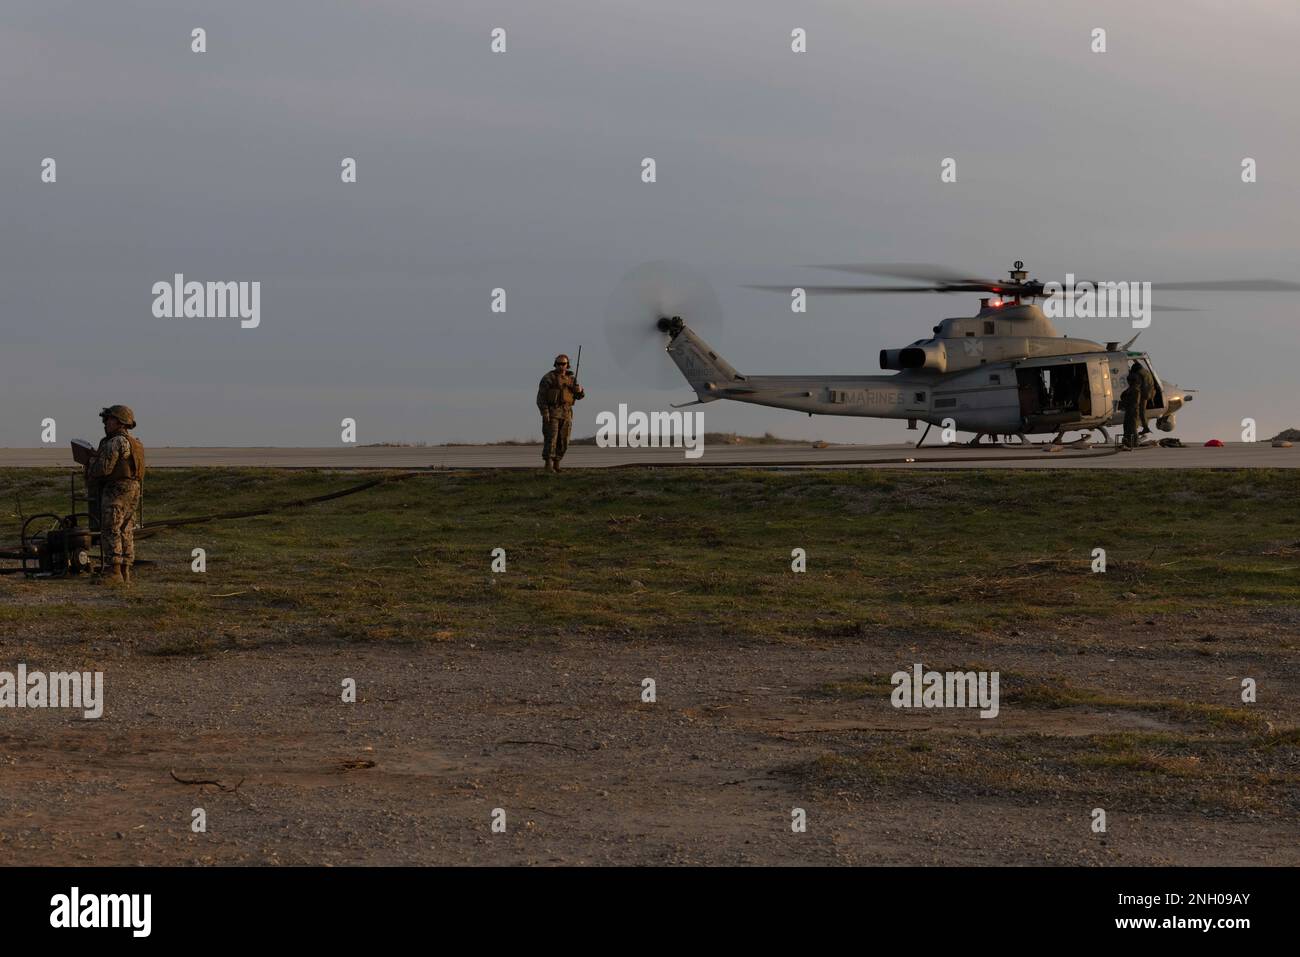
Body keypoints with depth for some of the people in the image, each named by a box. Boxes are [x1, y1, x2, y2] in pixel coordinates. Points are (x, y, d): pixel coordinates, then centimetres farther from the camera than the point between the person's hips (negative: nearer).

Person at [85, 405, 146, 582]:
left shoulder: (116, 442, -13)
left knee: (111, 531, -10)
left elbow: (104, 468, -18)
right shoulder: (135, 443, 18)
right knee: (126, 532, 10)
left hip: (116, 491, -10)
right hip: (133, 490, 10)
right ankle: (125, 572, 11)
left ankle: (114, 572, -15)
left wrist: (91, 461, 2)